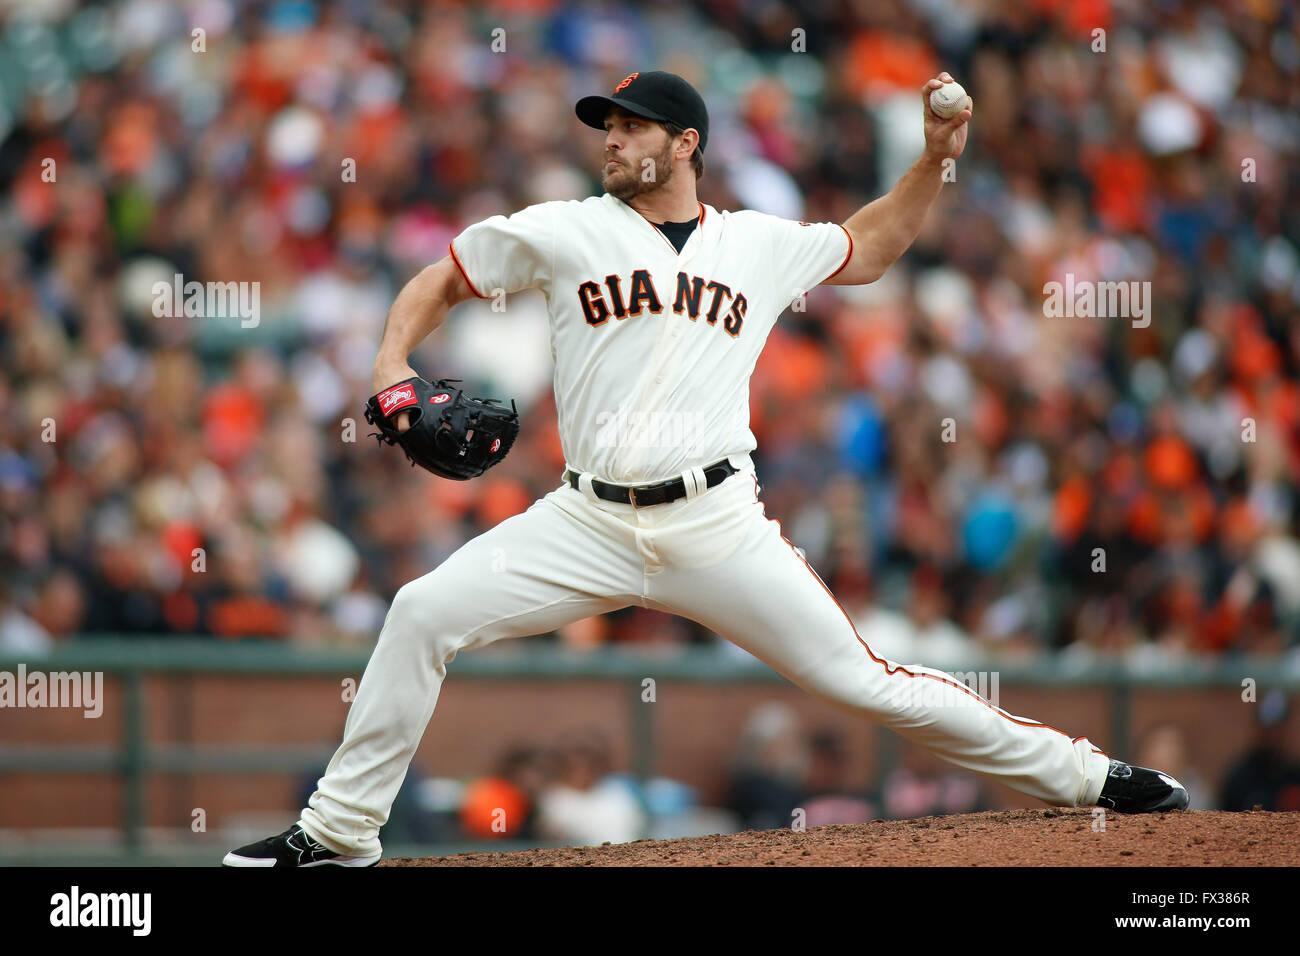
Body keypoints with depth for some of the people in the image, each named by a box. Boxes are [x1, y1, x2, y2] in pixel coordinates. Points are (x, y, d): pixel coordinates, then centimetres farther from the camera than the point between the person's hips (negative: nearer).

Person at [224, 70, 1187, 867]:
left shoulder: (762, 244, 11)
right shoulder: (561, 232, 7)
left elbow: (869, 249, 28)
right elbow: (438, 283, 15)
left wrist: (937, 158, 16)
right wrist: (393, 362, -4)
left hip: (719, 526, -1)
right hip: (591, 522, 1)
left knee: (857, 678, -5)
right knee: (423, 614, -14)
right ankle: (340, 832, -2)